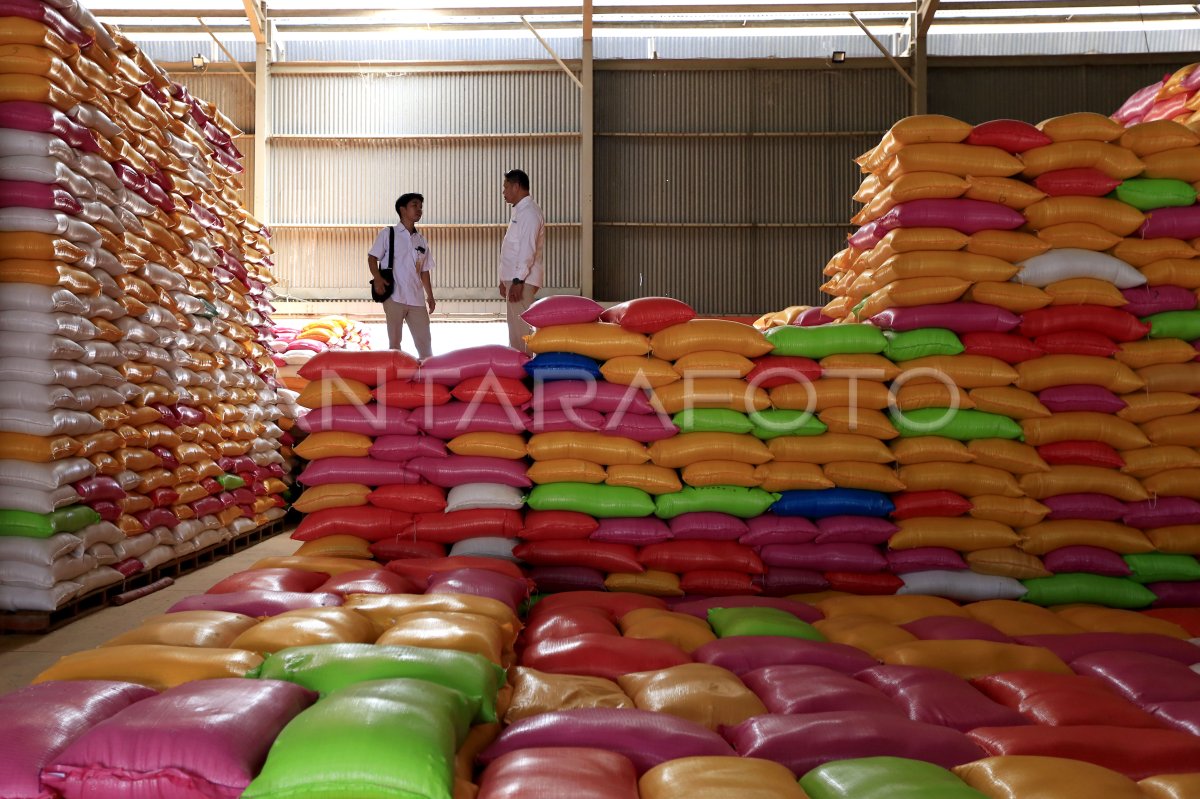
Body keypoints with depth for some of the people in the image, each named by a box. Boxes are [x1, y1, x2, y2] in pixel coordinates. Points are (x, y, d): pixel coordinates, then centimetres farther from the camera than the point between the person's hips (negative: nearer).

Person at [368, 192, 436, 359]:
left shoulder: (422, 241, 15)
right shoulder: (388, 233, 2)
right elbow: (372, 257, 0)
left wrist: (430, 296, 13)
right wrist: (377, 278, -16)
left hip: (417, 299, 4)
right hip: (394, 296, -4)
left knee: (424, 340, 3)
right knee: (395, 340, 2)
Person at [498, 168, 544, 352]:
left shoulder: (529, 212, -13)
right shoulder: (521, 211, 18)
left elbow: (527, 250, -20)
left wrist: (517, 281, -24)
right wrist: (505, 280, 21)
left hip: (522, 281, -10)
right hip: (514, 278, 10)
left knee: (521, 329, -9)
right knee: (515, 328, 14)